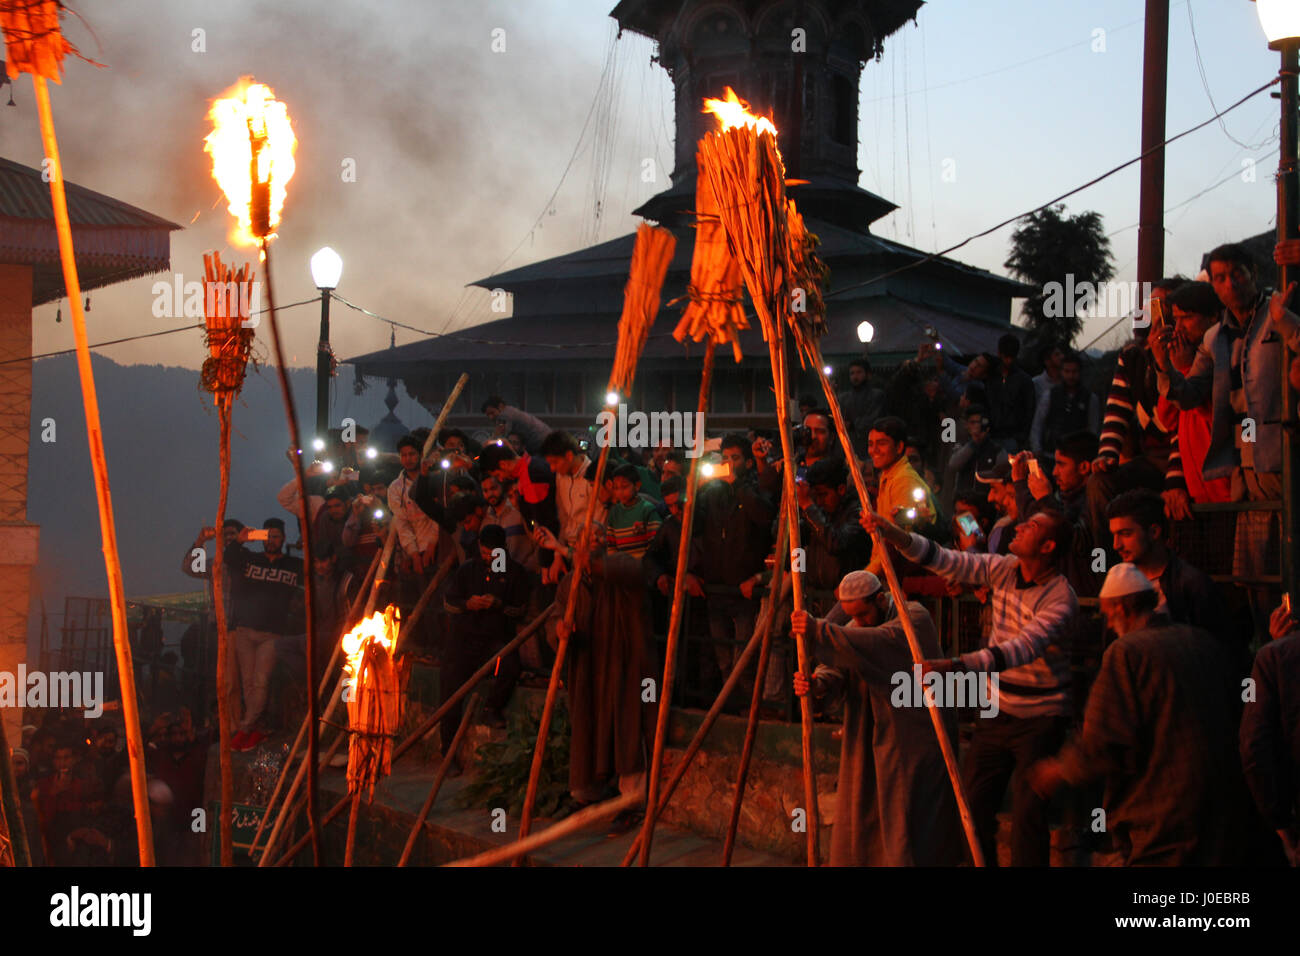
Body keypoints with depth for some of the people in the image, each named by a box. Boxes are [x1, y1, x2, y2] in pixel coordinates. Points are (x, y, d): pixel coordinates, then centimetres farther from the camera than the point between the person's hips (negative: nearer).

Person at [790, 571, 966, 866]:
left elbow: (879, 642, -32)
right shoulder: (856, 628, 9)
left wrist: (819, 631, -39)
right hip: (873, 739, 7)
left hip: (916, 736, -7)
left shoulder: (914, 617, -13)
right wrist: (817, 683, -29)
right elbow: (837, 667, -5)